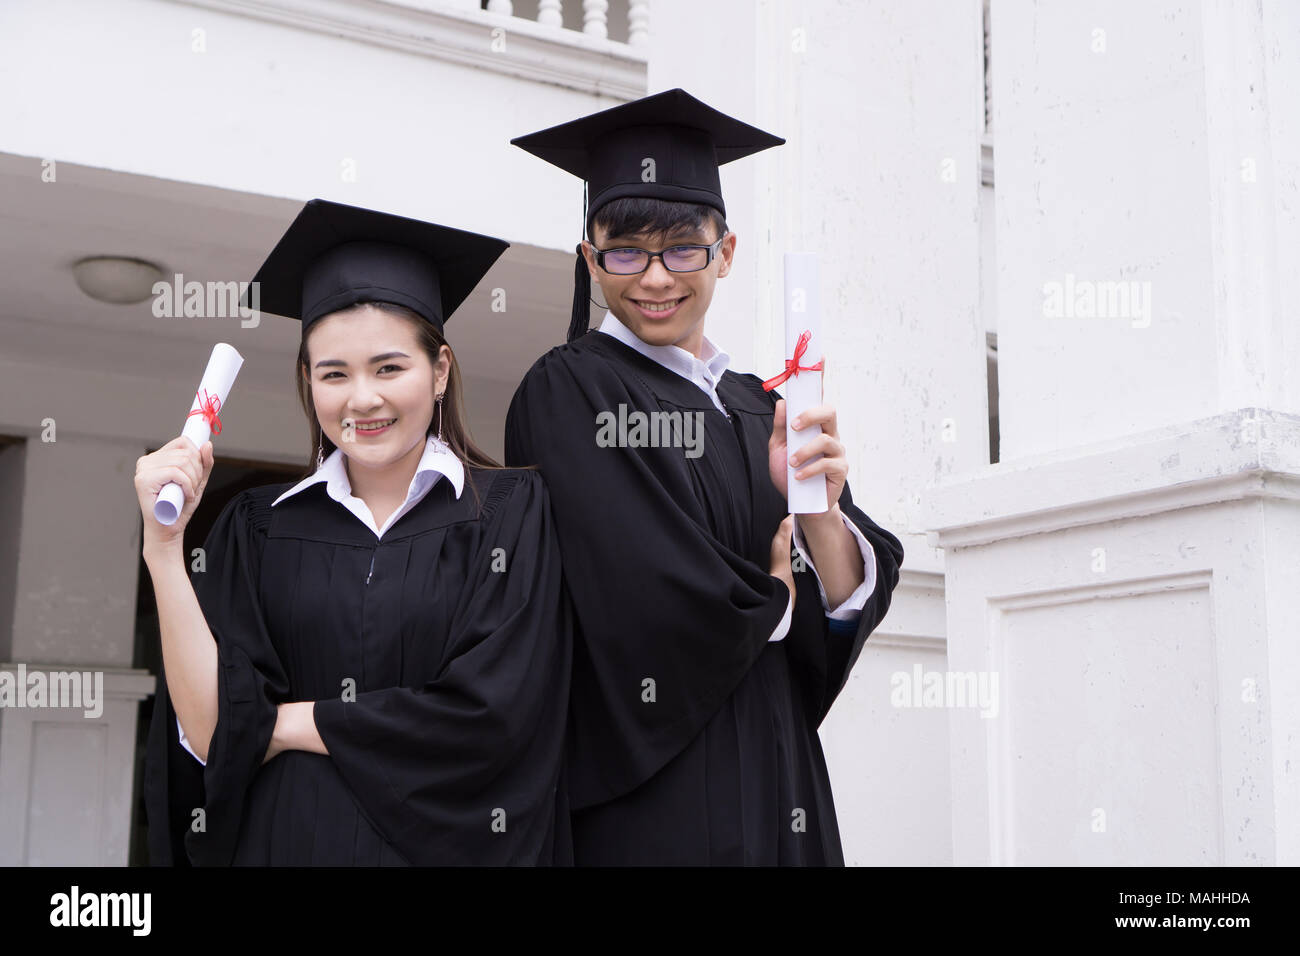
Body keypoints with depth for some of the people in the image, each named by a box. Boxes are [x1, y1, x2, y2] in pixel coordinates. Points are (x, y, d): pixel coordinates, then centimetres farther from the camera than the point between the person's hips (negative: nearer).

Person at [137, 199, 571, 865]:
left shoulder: (513, 511, -5)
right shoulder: (257, 527, 2)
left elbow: (490, 717, -16)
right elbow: (209, 735, -8)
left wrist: (287, 723, -8)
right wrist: (163, 545, -15)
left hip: (447, 843, -1)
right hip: (280, 841, 2)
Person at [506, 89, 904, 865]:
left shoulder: (763, 414, 9)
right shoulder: (566, 393, -9)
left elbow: (849, 614, 2)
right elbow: (646, 612, -20)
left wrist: (820, 511, -17)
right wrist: (775, 593, -2)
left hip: (780, 795, 6)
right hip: (644, 810, -6)